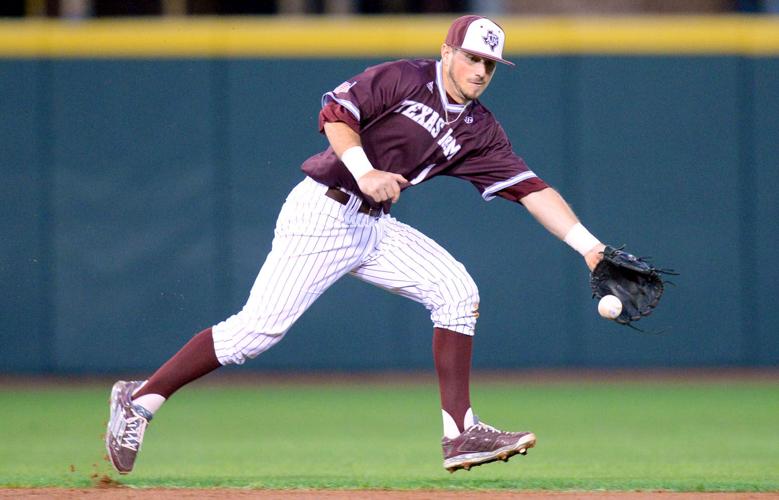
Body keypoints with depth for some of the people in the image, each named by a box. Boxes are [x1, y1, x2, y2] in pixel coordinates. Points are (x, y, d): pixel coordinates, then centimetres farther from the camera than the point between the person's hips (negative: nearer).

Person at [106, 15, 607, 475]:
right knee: (260, 327, -14)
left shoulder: (480, 131, 9)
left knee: (457, 290, -7)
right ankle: (138, 401, -4)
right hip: (323, 213, -7)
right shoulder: (404, 79, -7)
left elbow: (532, 189, 3)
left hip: (376, 227, 7)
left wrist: (590, 247, -5)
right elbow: (334, 111, -13)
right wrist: (365, 172, -27)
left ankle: (461, 434, -7)